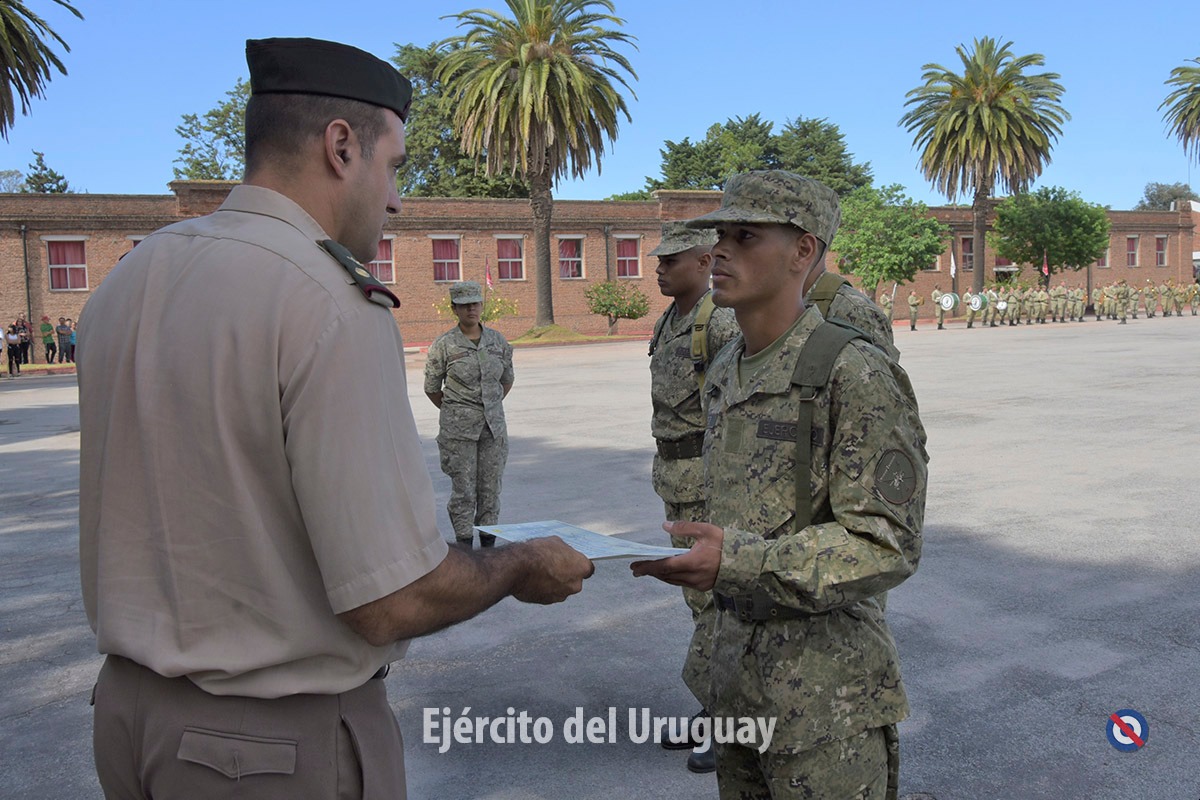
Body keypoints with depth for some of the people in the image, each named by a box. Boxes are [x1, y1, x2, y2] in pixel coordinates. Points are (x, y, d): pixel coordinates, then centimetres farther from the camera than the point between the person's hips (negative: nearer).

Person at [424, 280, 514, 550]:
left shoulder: (498, 340, 4)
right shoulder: (443, 345, -6)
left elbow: (507, 380, 18)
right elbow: (431, 388, 3)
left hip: (493, 426, 4)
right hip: (458, 428, -3)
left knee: (491, 489, 7)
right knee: (463, 490, -2)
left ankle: (489, 547, 17)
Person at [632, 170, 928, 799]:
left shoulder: (854, 374, -17)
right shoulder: (725, 374, 9)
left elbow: (888, 542, -21)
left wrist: (737, 562, -28)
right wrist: (692, 556, 7)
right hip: (738, 677, 8)